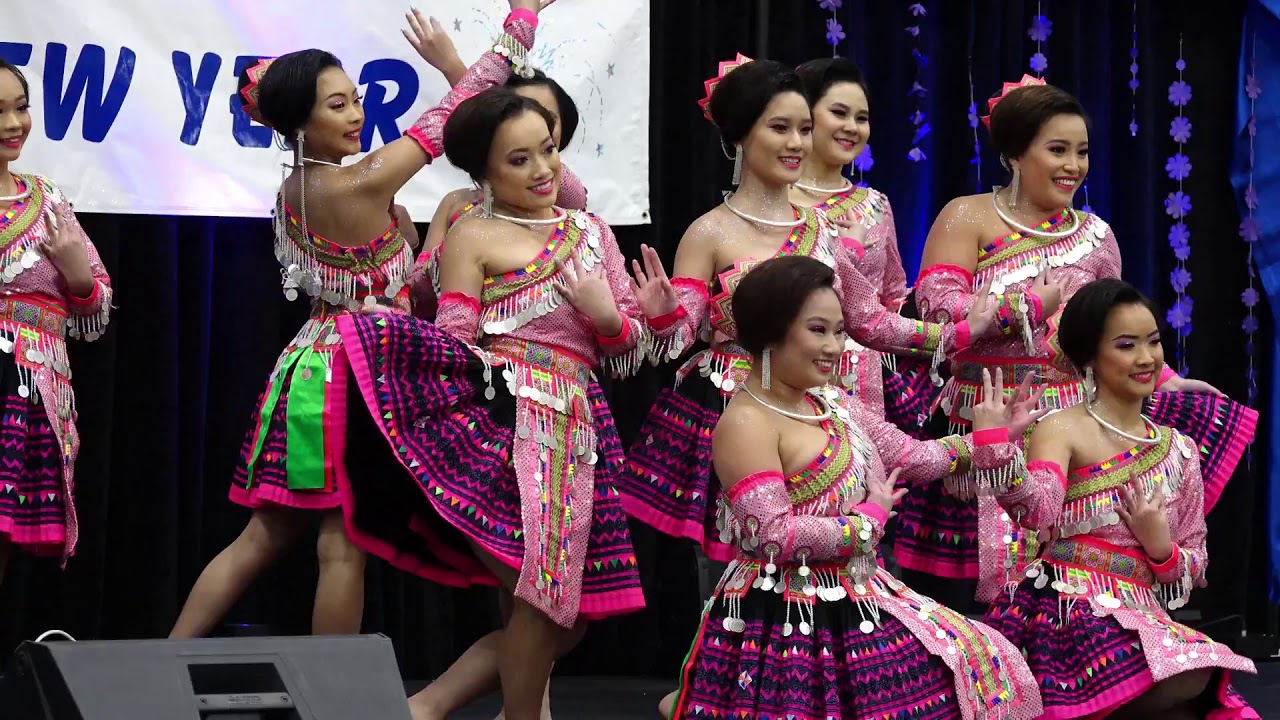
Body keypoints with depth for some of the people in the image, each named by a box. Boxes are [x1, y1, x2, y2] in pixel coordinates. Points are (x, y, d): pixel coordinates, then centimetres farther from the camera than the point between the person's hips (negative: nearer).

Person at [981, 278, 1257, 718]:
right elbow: (1038, 510, -23)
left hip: (1144, 618, 6)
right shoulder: (1063, 429, -1)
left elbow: (1196, 569, 17)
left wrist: (1162, 547, -6)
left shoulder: (1179, 451, 16)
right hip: (1072, 611, -6)